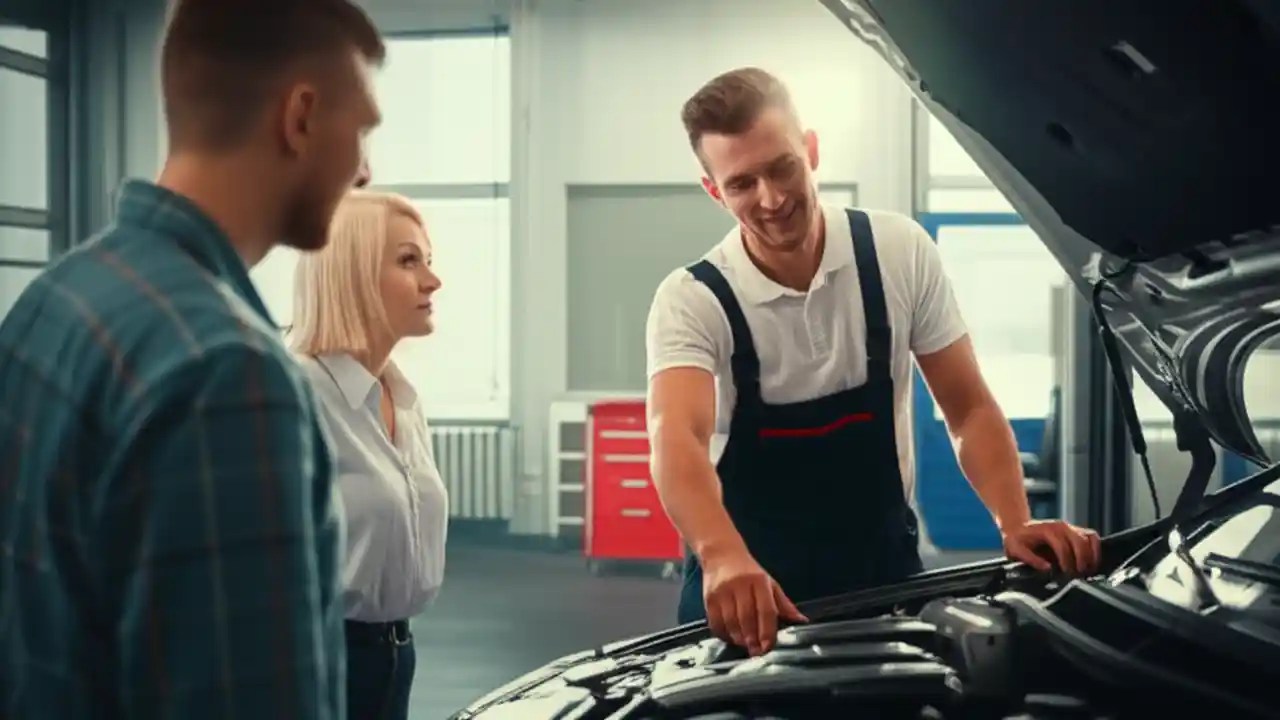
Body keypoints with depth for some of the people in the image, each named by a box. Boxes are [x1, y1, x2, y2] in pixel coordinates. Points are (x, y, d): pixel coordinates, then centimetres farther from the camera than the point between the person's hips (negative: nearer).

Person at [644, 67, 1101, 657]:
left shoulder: (899, 253, -6)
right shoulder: (691, 300, -14)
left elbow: (969, 409, -1)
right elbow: (675, 439, -32)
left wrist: (1016, 524, -17)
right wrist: (723, 559, -51)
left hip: (885, 572, 2)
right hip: (743, 585, -2)